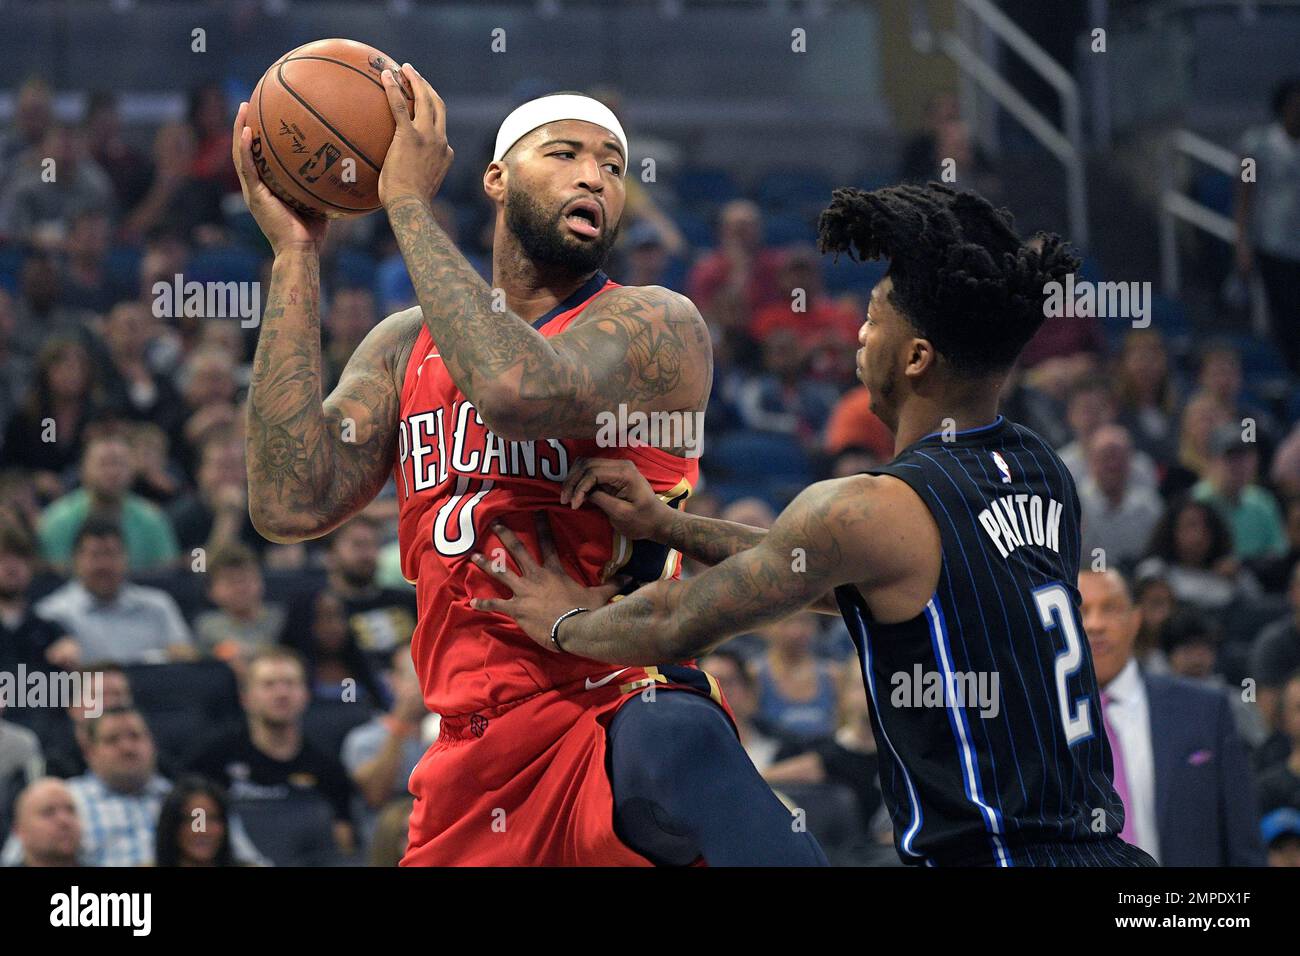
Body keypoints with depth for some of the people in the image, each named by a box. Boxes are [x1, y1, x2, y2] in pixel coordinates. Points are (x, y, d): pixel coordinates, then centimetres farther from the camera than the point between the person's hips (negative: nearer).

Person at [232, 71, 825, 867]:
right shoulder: (404, 347, 15)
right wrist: (295, 255, 0)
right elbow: (292, 504, -1)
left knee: (669, 756, -40)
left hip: (617, 715, -6)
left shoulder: (658, 328, -2)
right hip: (473, 752, 6)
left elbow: (517, 387, -24)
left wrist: (409, 202, -13)